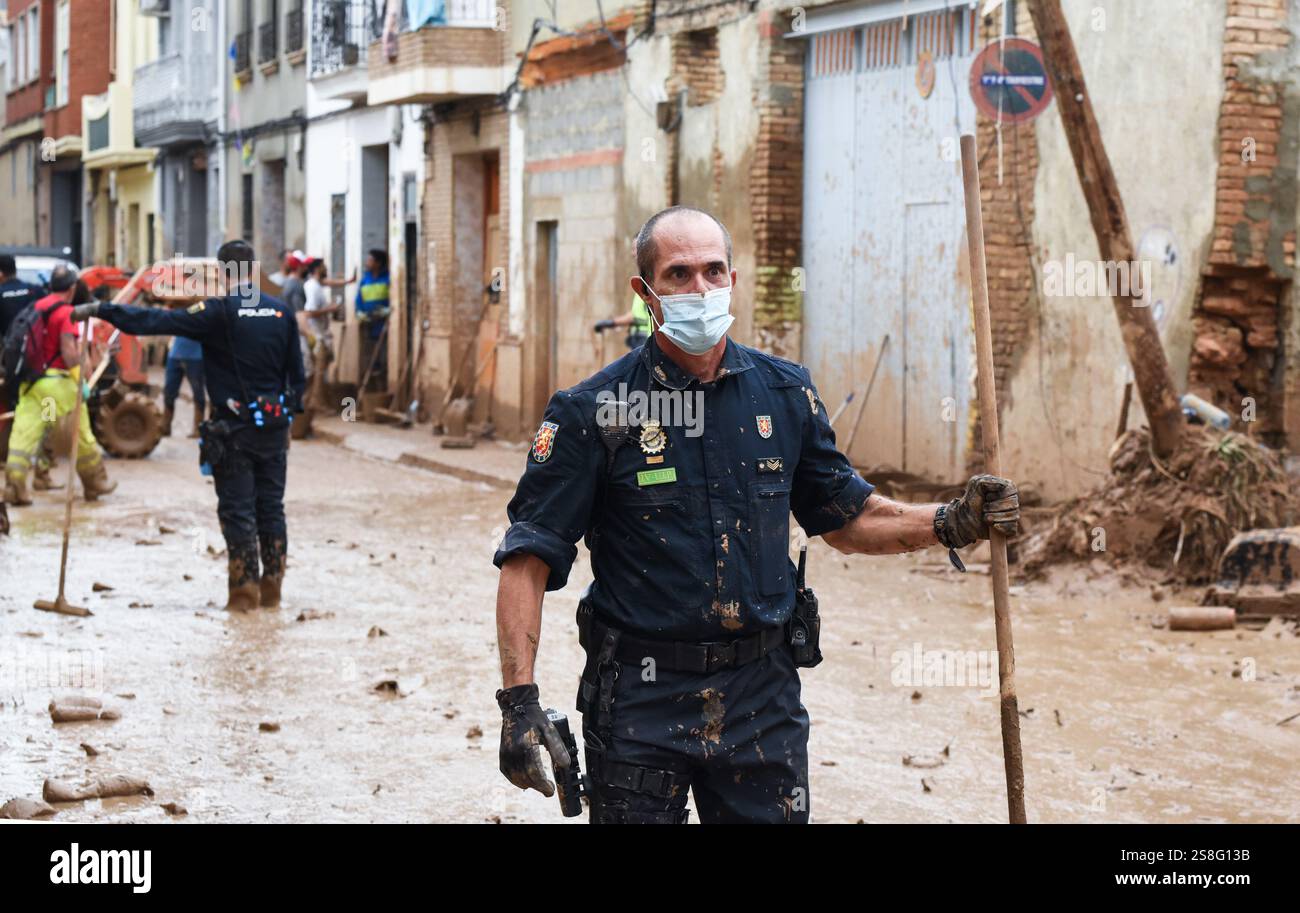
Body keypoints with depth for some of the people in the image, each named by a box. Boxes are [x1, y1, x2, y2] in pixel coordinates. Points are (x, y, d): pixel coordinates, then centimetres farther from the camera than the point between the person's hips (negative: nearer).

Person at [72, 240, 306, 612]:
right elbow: (296, 370, 9)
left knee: (237, 509, 2)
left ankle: (244, 589, 3)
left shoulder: (219, 312, -12)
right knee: (271, 507, 11)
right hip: (275, 425, 5)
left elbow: (157, 321, -18)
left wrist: (101, 311, -15)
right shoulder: (282, 312, 4)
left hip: (235, 428, -5)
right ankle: (271, 588, 14)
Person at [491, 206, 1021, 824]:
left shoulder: (785, 393, 4)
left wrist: (951, 524, 0)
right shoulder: (592, 412, -8)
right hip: (640, 703, -3)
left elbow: (845, 519, 15)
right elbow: (528, 560, -10)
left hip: (764, 695, 3)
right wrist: (519, 700, -20)